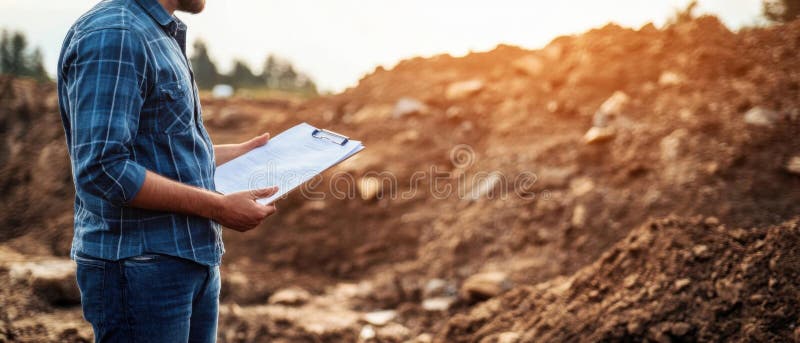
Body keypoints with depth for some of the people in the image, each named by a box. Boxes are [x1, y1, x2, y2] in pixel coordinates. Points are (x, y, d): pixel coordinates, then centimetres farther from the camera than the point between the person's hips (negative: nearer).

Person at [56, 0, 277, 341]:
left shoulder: (162, 35, 15)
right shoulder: (114, 35, -16)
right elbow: (102, 170, -23)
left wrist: (242, 152, 16)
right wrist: (219, 207, -20)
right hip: (140, 265, -9)